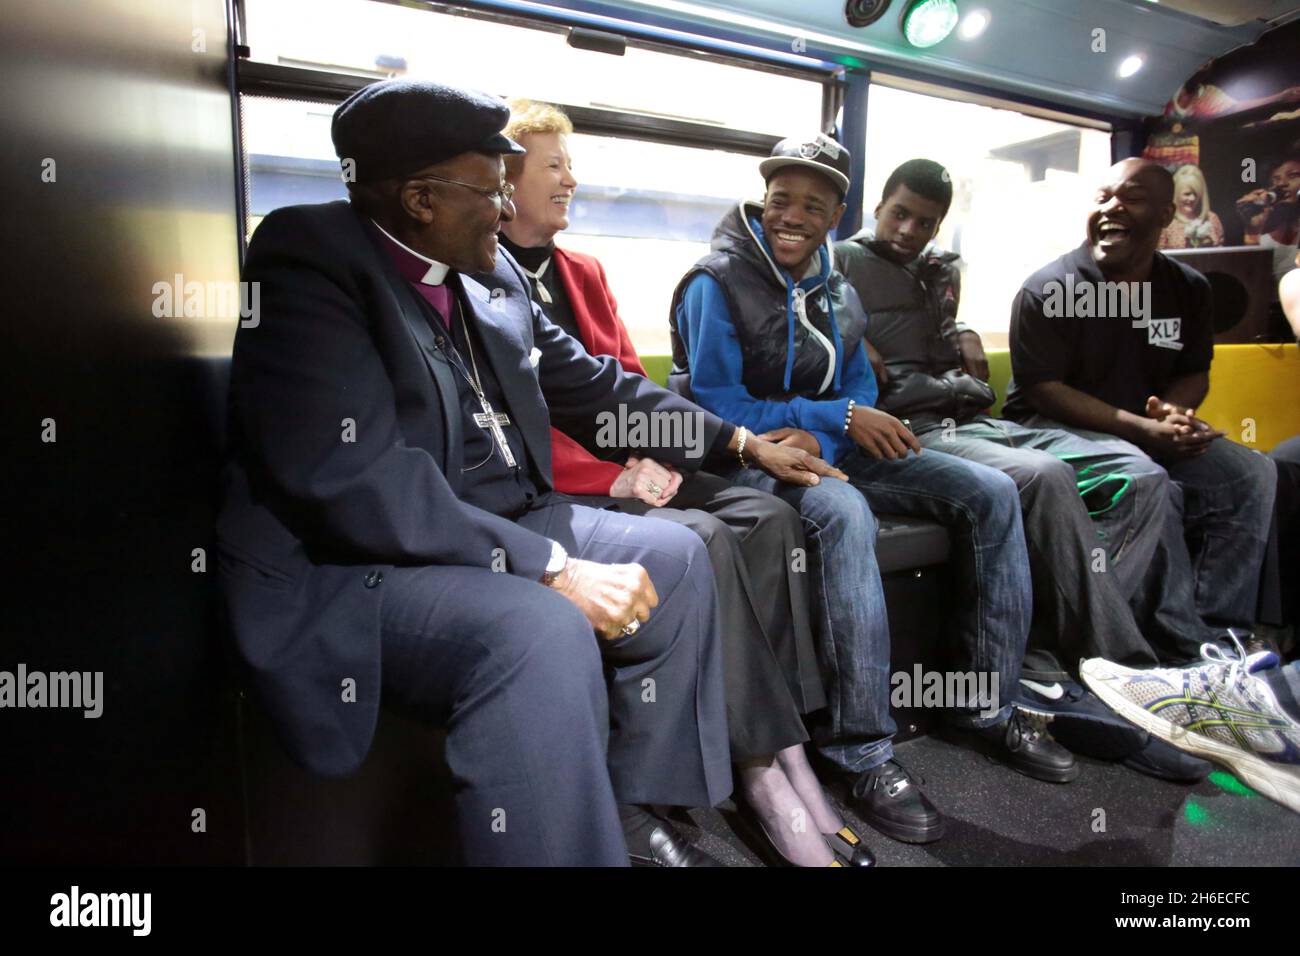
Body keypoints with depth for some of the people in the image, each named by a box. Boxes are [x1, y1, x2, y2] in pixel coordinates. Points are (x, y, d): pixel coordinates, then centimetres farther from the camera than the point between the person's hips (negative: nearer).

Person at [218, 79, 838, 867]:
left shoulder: (491, 273, 8)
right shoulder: (310, 266, -15)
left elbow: (591, 384, 18)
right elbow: (357, 479, -26)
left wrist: (741, 442, 19)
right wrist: (551, 566, -27)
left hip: (493, 527, 9)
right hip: (347, 564, -8)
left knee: (673, 556, 3)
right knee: (543, 631, -33)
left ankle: (642, 812, 12)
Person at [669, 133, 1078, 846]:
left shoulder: (836, 294, 13)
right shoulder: (717, 284, -8)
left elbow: (859, 393, 10)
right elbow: (715, 409, -14)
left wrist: (817, 436, -15)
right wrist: (839, 417, -16)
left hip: (825, 448, 7)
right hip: (749, 457, -7)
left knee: (990, 492, -6)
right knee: (843, 511, -40)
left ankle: (984, 702, 3)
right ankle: (861, 749, -29)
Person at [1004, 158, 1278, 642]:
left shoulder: (1189, 289, 7)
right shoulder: (1048, 289, -12)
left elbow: (1193, 374, 15)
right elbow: (1042, 390, -16)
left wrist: (1173, 413, -12)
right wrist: (1141, 429, -23)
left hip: (1150, 431, 7)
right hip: (1054, 428, -6)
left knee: (1253, 474, -11)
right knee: (1146, 480, -32)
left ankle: (1220, 632, -9)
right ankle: (1181, 642, -19)